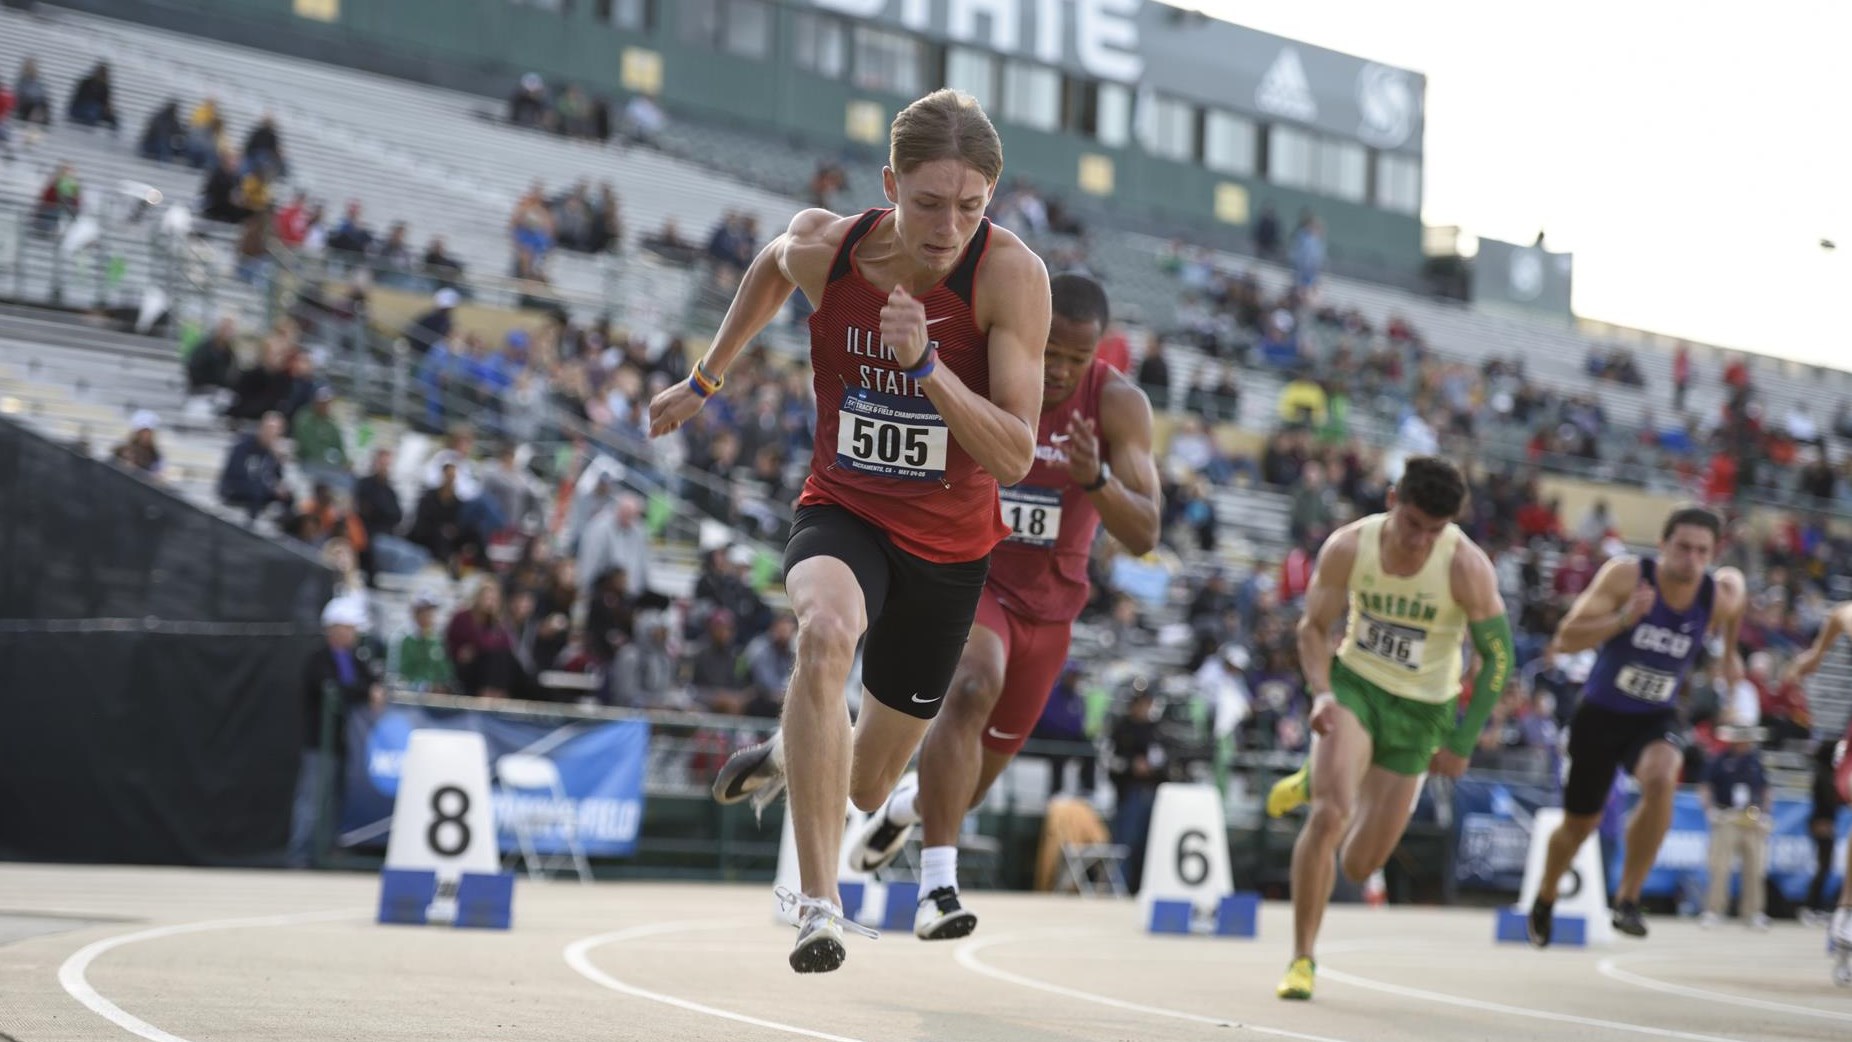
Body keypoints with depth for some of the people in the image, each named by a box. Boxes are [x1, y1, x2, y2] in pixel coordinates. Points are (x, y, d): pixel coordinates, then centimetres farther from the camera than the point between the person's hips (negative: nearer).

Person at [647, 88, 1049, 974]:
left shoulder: (1011, 274, -23)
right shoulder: (822, 247, -16)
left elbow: (1014, 458, -25)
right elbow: (771, 267, 11)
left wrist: (925, 364, -37)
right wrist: (705, 380, 19)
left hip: (948, 544, 1)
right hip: (842, 512, 0)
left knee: (867, 785, 13)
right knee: (827, 632, -38)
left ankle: (790, 756, 53)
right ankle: (819, 906, -35)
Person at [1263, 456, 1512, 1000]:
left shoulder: (1467, 567, -21)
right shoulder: (1347, 547, -16)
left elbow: (1498, 655, -10)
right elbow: (1313, 626, -1)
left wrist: (1462, 743, -8)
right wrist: (1320, 692, -18)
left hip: (1421, 709, 0)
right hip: (1354, 684, 0)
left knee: (1358, 865, 4)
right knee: (1329, 815, -25)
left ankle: (1318, 781, 38)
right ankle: (1302, 958, -8)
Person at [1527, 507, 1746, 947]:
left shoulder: (1721, 594, -13)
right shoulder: (1626, 575, -21)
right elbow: (1566, 638, -24)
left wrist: (1729, 653, 24)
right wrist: (1624, 619, -38)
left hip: (1656, 717, 1)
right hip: (1601, 713, -1)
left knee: (1661, 780, -33)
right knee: (1579, 824, 12)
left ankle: (1627, 900, -20)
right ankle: (1544, 900, 44)